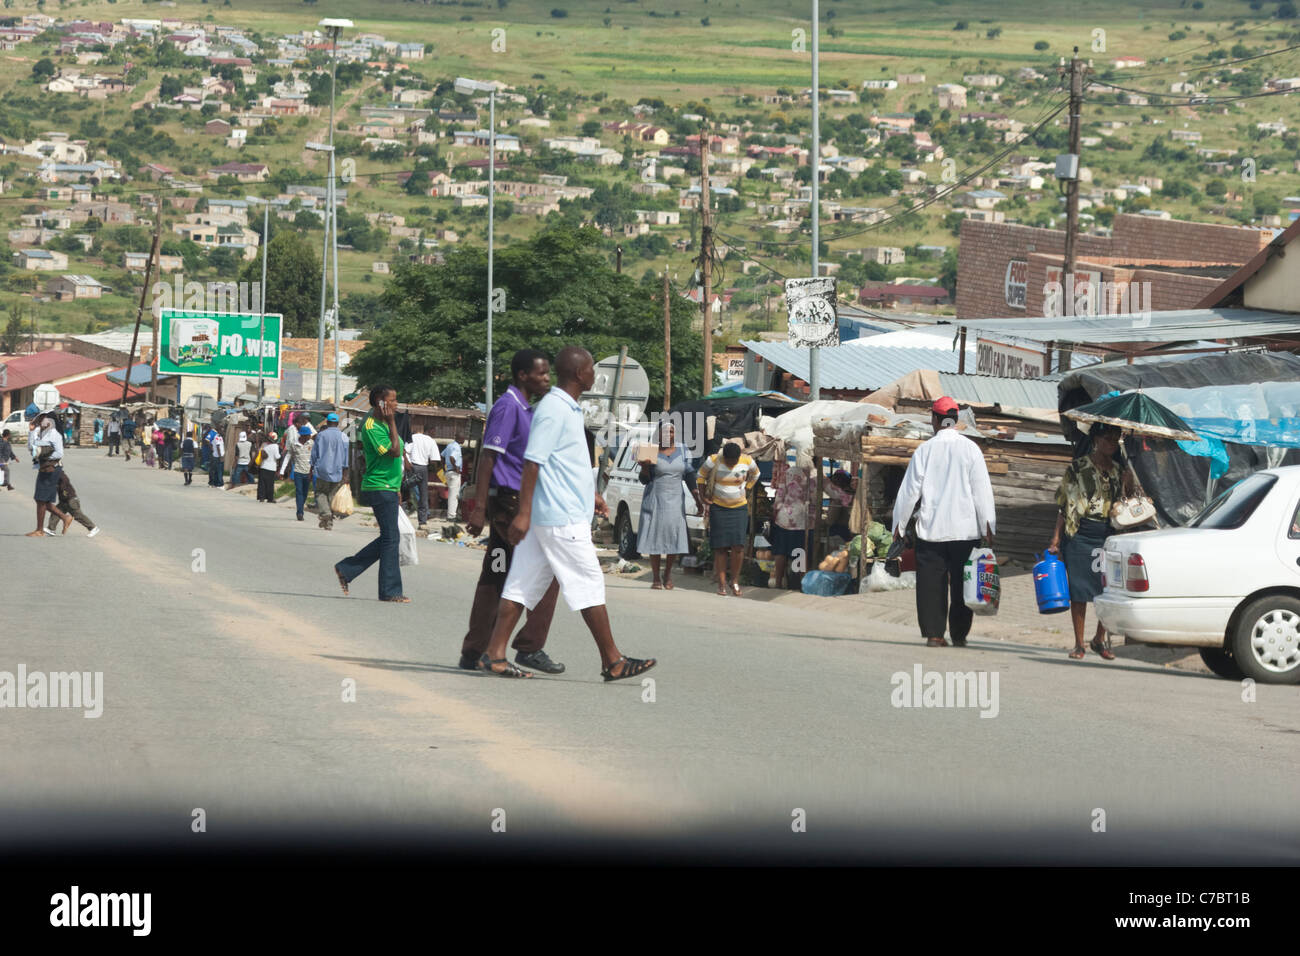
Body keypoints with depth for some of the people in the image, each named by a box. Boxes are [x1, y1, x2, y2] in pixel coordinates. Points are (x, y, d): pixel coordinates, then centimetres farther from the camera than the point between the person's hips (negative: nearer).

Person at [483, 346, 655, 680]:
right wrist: (523, 513, -22)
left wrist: (590, 494, 31)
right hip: (561, 518, -10)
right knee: (589, 584, -4)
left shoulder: (569, 409, 17)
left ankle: (495, 654, 4)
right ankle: (612, 662, 1)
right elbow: (533, 462, -19)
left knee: (524, 584, 6)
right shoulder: (554, 411, -15)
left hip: (548, 516, 10)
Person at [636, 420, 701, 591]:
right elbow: (644, 480, -1)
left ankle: (668, 573, 16)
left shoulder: (682, 451, 6)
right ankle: (656, 579, 2)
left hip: (675, 499, 2)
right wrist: (644, 467, -22)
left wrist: (697, 499, 5)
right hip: (655, 498, -2)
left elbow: (689, 476, 10)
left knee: (674, 537, -4)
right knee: (655, 538, -4)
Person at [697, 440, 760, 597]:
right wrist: (705, 495, 2)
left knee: (738, 545, -10)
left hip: (740, 507, 1)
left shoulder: (747, 461, -8)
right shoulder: (713, 461, -13)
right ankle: (721, 583, 1)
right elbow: (701, 477, 5)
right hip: (718, 508, -1)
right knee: (720, 546, -3)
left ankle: (735, 581, 3)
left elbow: (754, 474, 15)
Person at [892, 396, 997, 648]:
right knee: (961, 582, 6)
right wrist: (987, 527, 2)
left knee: (931, 583, 4)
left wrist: (899, 524, 15)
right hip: (965, 529, 0)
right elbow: (982, 490, -2)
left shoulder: (924, 450, 0)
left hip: (931, 528, 0)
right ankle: (959, 634, 6)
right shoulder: (969, 449, -2)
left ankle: (933, 634, 0)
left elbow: (909, 490, 4)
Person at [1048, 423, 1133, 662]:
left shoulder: (1119, 472, 12)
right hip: (1081, 534, -3)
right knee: (1079, 590, -1)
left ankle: (1099, 639, 18)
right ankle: (1079, 644, 8)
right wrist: (1056, 539, -3)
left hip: (1109, 535, 3)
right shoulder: (1077, 468, 2)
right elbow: (1064, 505, 2)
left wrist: (1128, 488, 0)